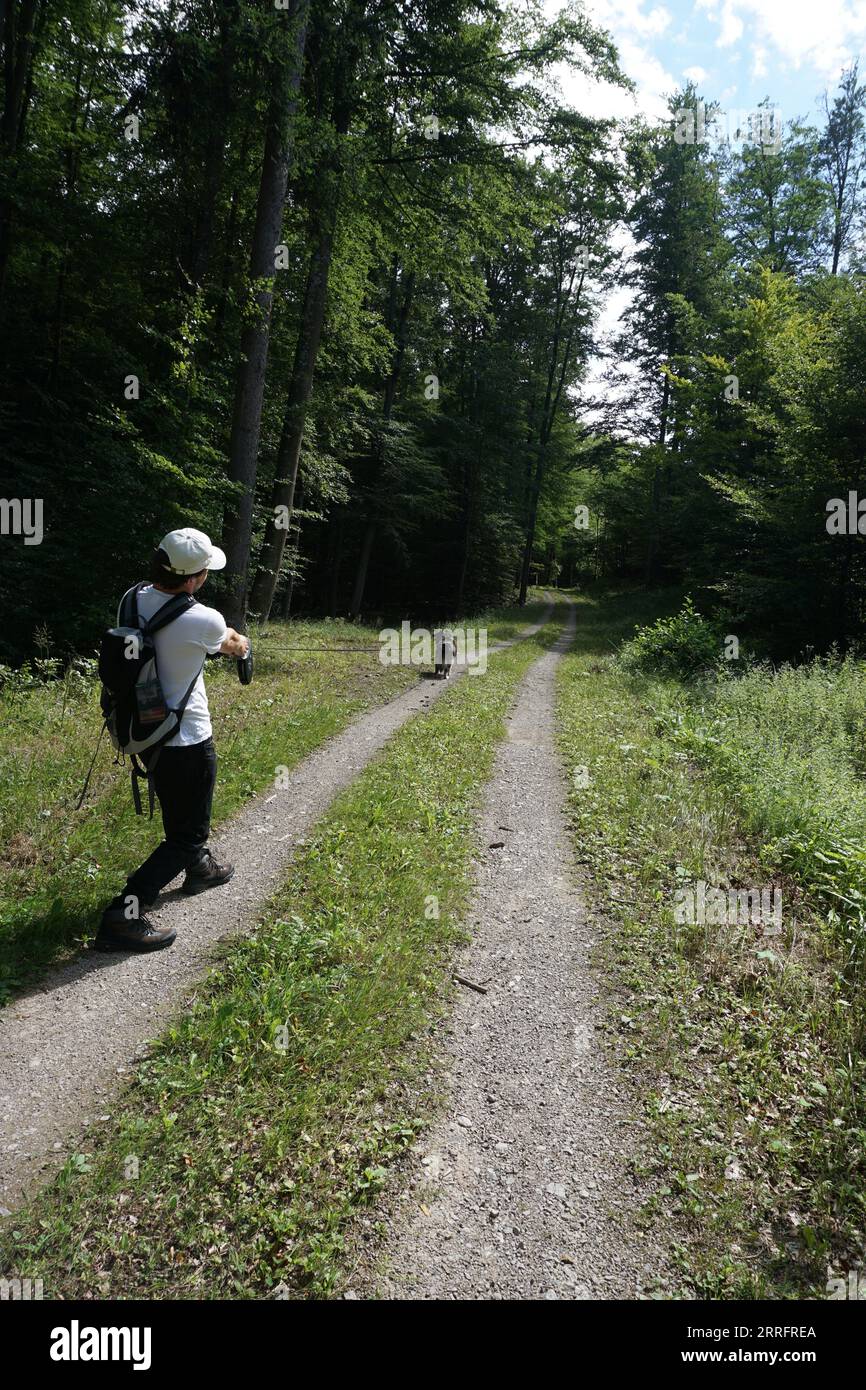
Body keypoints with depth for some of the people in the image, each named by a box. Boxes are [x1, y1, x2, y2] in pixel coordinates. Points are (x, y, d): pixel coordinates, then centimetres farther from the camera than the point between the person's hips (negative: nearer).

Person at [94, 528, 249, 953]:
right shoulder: (204, 621, -24)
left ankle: (200, 867, 51)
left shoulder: (136, 599, -8)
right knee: (187, 834, 4)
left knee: (182, 810, 30)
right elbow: (233, 646, 1)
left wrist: (223, 634, 17)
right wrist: (241, 643, 25)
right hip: (186, 740, -8)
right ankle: (125, 913, -3)